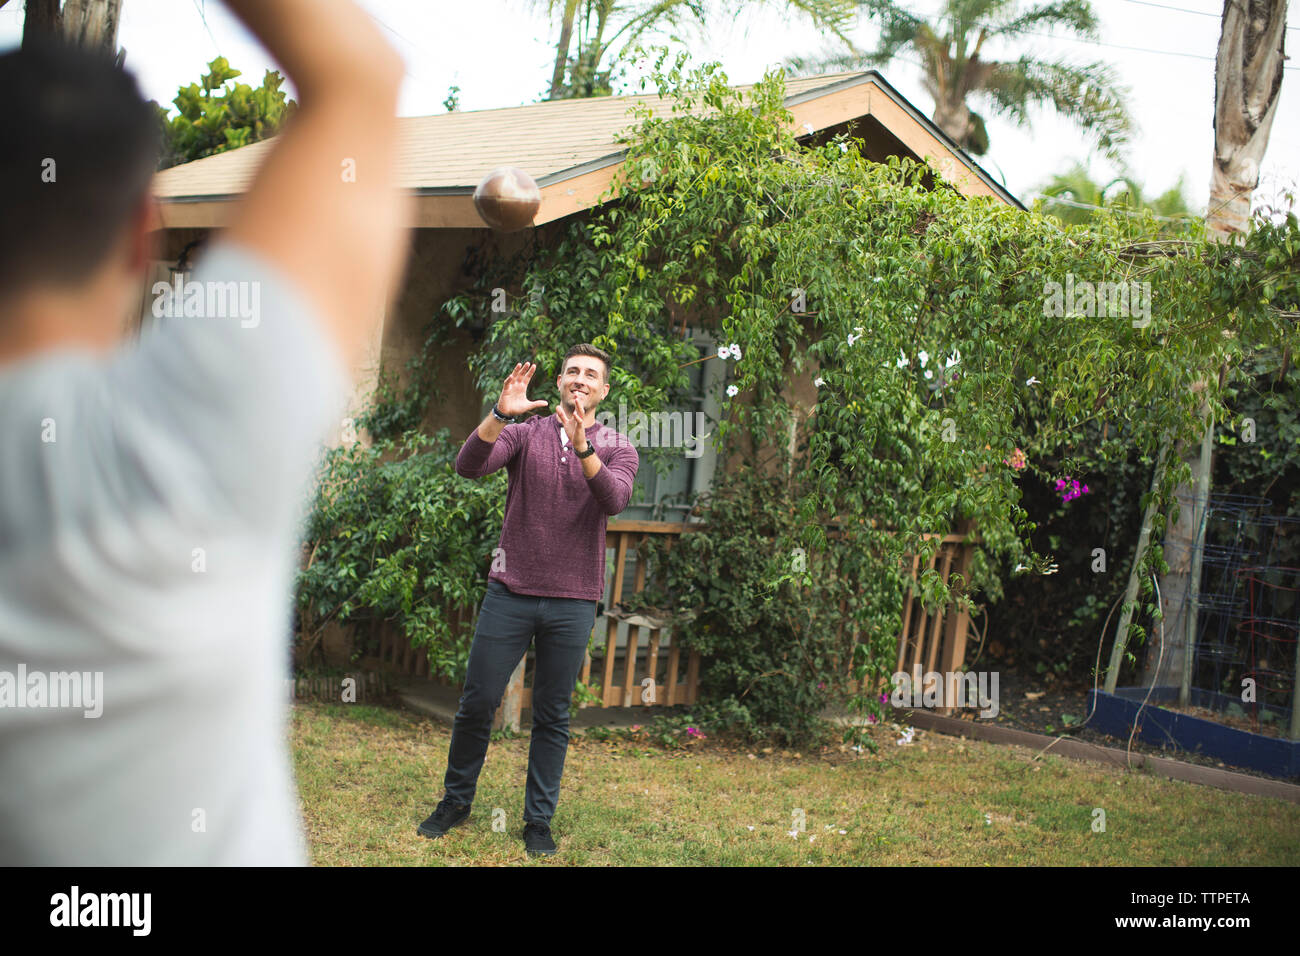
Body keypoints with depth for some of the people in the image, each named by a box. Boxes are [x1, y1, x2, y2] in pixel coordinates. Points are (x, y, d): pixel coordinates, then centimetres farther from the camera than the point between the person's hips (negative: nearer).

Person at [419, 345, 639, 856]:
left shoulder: (617, 449, 4)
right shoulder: (524, 434, 4)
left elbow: (614, 500, -17)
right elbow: (468, 466, -12)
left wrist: (583, 447, -33)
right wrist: (499, 414, -27)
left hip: (572, 603, 0)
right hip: (510, 593, 0)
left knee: (552, 718, 8)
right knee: (477, 702, 5)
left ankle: (539, 820, 19)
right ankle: (455, 801, 24)